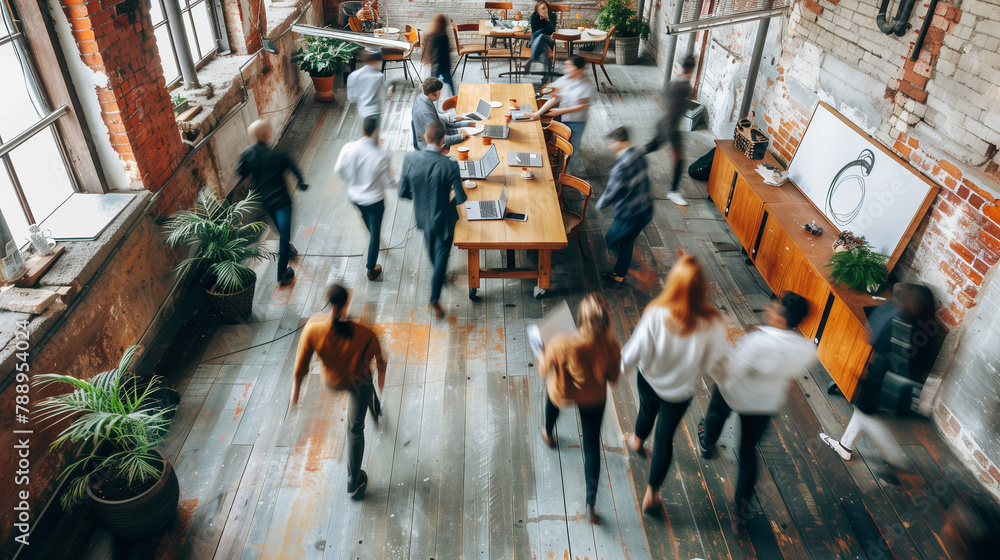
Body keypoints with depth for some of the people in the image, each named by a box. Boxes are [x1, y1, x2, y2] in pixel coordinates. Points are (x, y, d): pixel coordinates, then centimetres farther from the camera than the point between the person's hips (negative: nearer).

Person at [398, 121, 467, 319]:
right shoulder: (449, 165, -29)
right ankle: (435, 298, 17)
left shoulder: (410, 159, -20)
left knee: (431, 246, 32)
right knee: (442, 253, 17)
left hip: (422, 216, 4)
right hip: (443, 218, -4)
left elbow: (403, 192, -10)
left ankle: (439, 272, 61)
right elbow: (461, 198, -20)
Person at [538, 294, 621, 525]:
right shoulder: (611, 347, -31)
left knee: (552, 395, 37)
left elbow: (545, 369, -17)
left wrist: (541, 356, 4)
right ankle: (590, 505, 25)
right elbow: (613, 378, -12)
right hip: (594, 399, 1)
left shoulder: (560, 345, -38)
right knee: (592, 446, 20)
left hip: (561, 393, -1)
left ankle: (548, 435, 69)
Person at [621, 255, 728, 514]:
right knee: (665, 437, 19)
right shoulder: (711, 323, -30)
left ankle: (637, 441, 67)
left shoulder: (656, 315, -33)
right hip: (680, 391, -1)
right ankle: (651, 495, 32)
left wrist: (620, 364, -3)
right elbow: (713, 361, -14)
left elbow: (636, 352, -23)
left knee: (647, 411, 33)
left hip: (649, 380, 1)